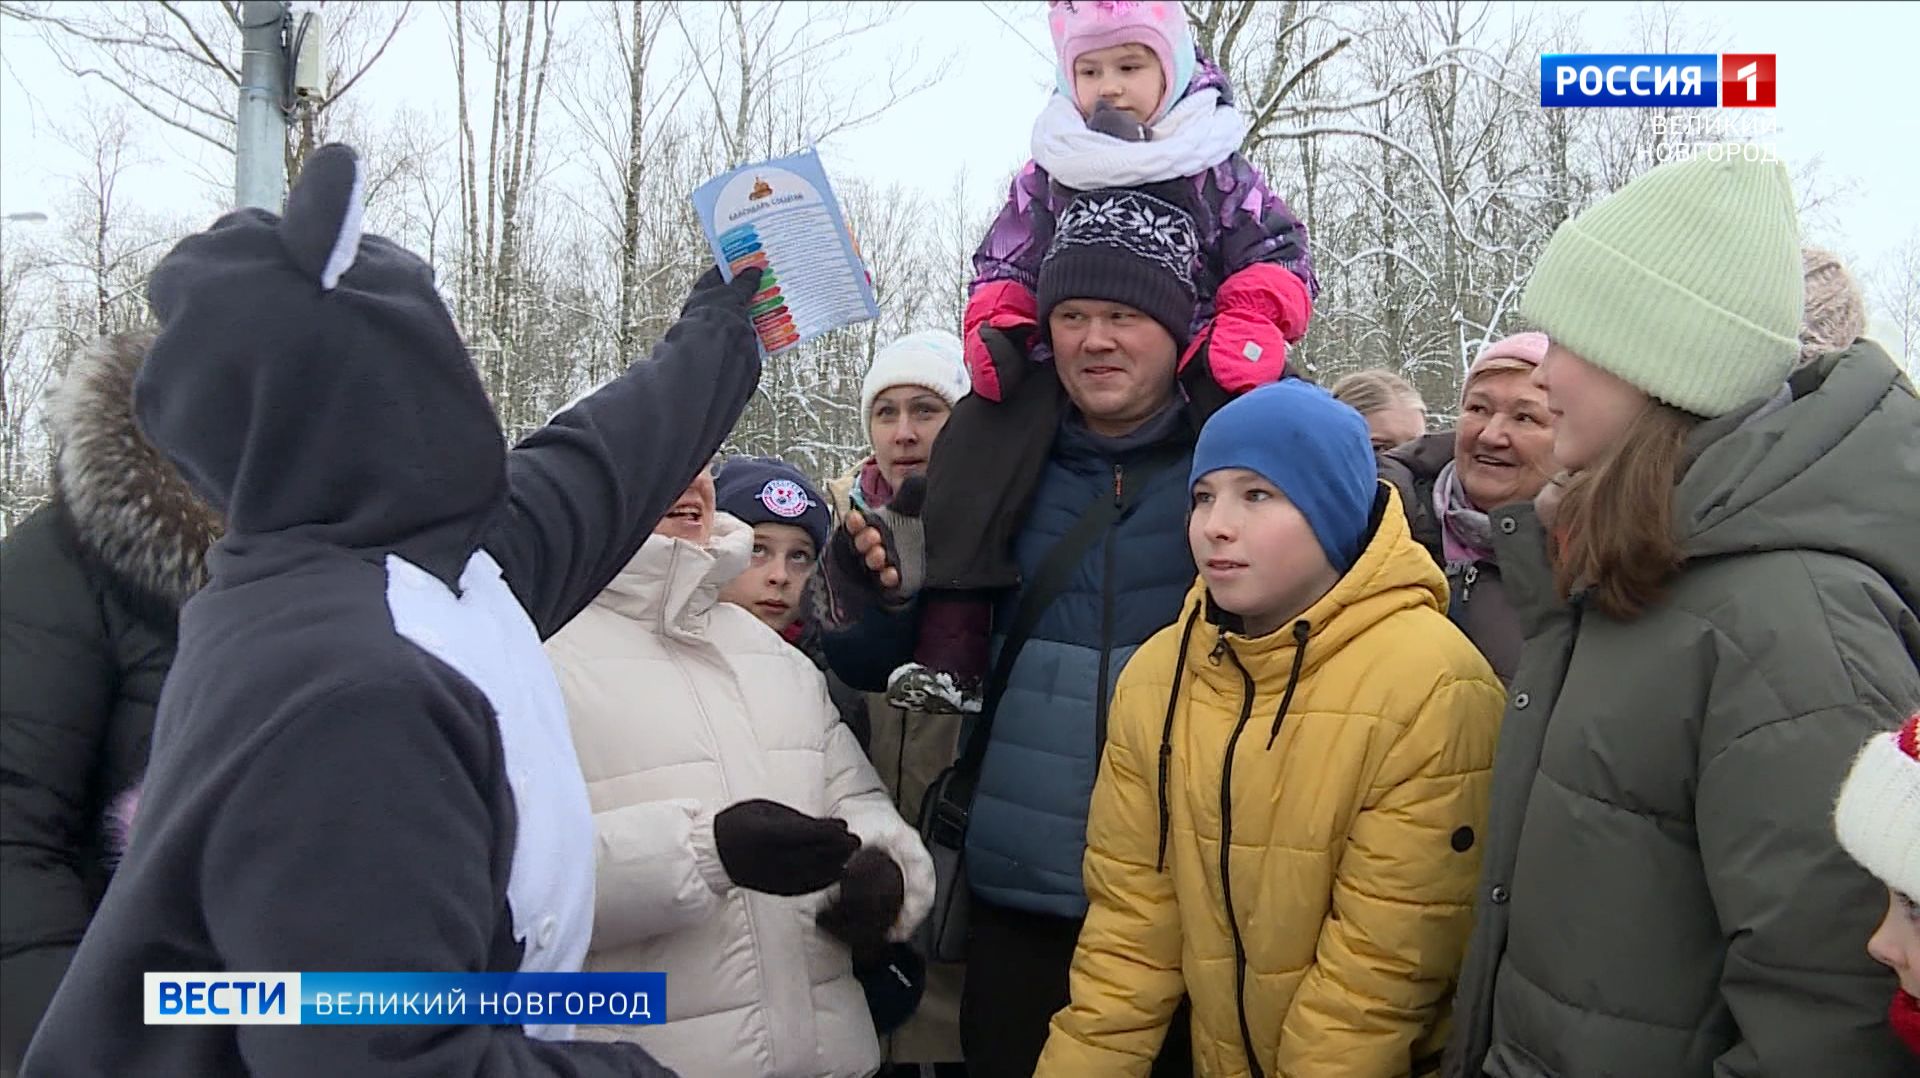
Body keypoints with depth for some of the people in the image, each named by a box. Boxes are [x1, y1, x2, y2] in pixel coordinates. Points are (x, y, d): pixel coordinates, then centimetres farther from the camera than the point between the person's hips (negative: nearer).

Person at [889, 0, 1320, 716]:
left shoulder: (1215, 170, 8)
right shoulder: (1048, 174, 13)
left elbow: (1276, 258, 3)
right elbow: (1002, 271, 14)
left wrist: (1243, 342, -16)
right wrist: (995, 333, -9)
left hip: (1191, 364, -1)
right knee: (979, 433, -26)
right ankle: (950, 647, -29)